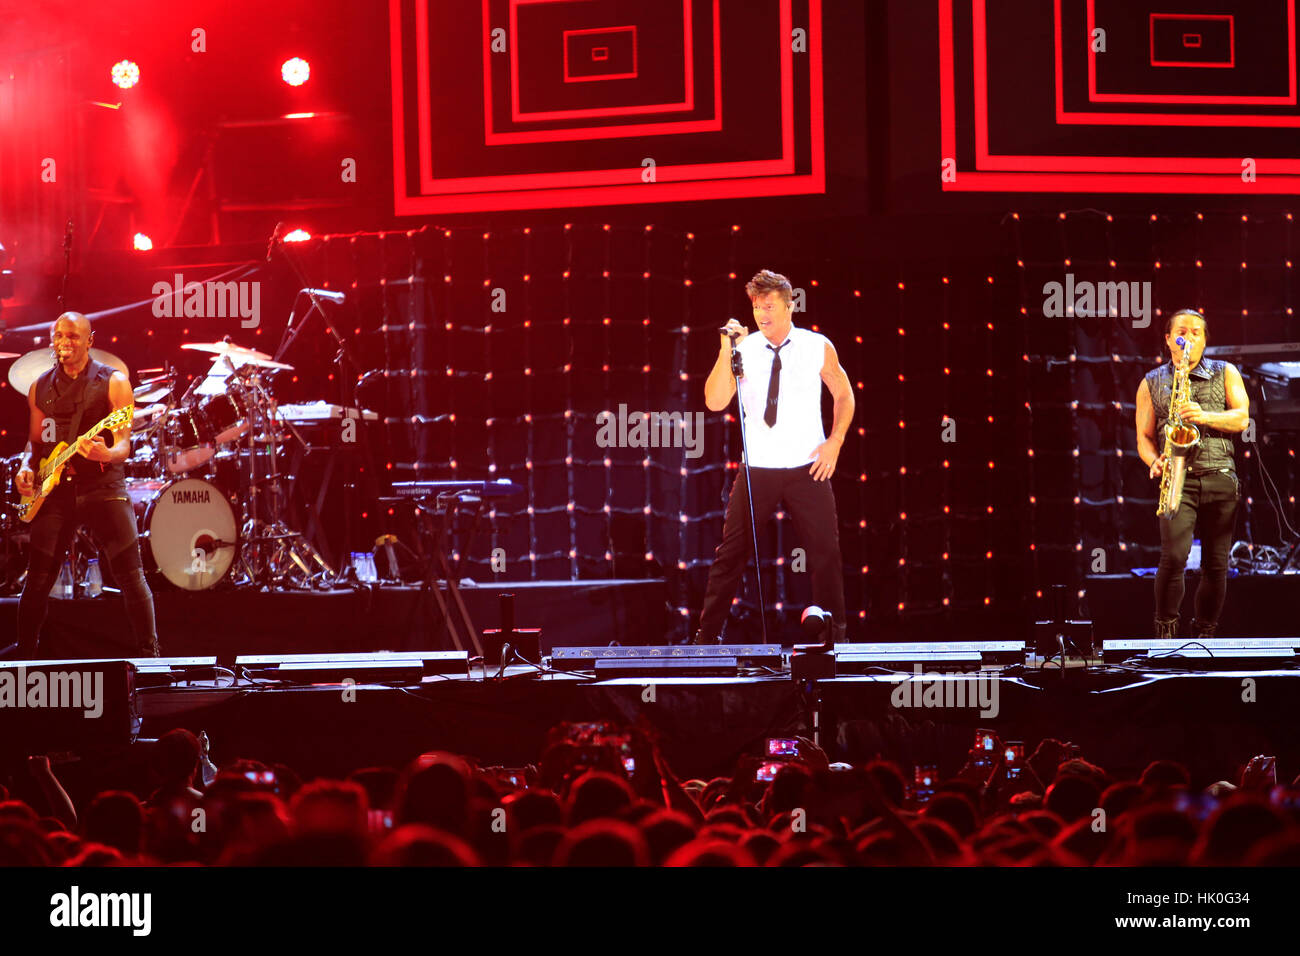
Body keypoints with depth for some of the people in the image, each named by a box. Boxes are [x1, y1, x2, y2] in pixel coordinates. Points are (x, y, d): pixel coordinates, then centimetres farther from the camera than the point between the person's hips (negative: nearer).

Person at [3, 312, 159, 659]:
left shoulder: (113, 382, -1)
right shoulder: (41, 388, 13)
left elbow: (124, 443, -7)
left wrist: (107, 453, -29)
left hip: (102, 486, -3)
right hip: (55, 489, 3)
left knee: (130, 575, -8)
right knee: (38, 577, 3)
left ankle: (149, 654, -3)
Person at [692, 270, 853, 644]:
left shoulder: (818, 347, 1)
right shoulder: (743, 349, 0)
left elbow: (844, 394, 13)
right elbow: (715, 402, -10)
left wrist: (835, 442, 1)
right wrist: (726, 351, -17)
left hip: (807, 470, 0)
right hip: (757, 469, 0)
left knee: (825, 553, 2)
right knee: (731, 553, -1)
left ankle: (835, 636, 15)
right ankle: (707, 635, 7)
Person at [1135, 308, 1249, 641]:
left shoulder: (1225, 373, 13)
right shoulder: (1152, 383, 13)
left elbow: (1241, 418, 2)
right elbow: (1144, 437, 13)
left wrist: (1205, 416, -15)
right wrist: (1155, 461, -8)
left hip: (1220, 478, 1)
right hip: (1177, 480, -1)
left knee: (1216, 564, 1)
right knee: (1174, 557, -18)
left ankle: (1204, 634, 13)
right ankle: (1166, 631, -4)